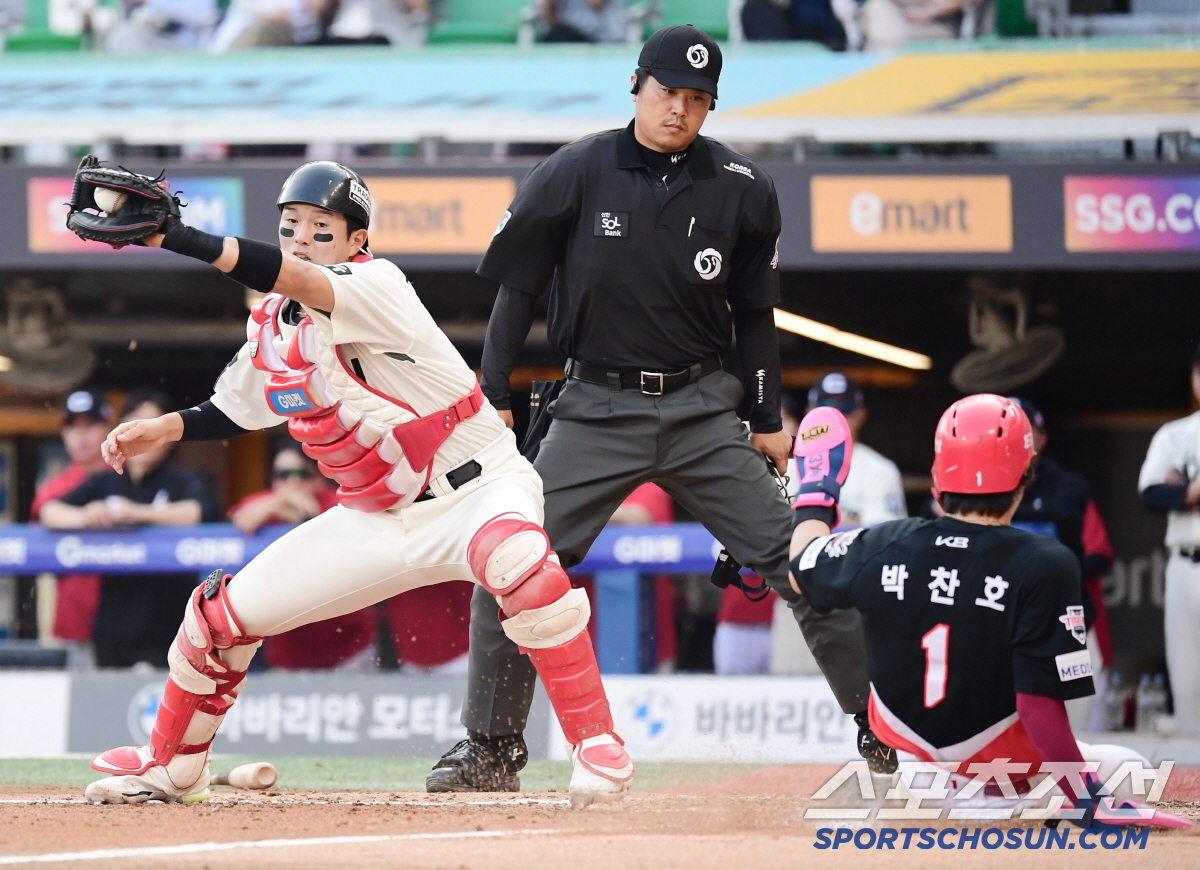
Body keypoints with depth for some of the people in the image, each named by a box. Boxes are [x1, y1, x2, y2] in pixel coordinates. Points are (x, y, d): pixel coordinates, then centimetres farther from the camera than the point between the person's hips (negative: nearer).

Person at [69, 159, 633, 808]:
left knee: (514, 560, -41)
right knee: (225, 611, 2)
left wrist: (173, 235, -49)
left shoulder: (376, 286, -20)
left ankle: (597, 745, -30)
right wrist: (163, 430, -2)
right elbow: (234, 410, 19)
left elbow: (300, 280, -39)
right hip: (377, 519, 7)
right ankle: (171, 767, 27)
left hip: (476, 489, -7)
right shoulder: (269, 325, 3)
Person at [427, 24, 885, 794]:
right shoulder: (573, 175, -5)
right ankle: (493, 749, 3)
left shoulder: (741, 189, -1)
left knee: (796, 561, -5)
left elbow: (755, 311, 10)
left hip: (702, 410, 1)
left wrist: (768, 417, 8)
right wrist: (492, 396, -2)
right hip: (596, 409, -1)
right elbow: (517, 288, 3)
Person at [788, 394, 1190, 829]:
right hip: (994, 751, -5)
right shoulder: (1045, 567, -28)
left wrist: (813, 503, 25)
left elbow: (801, 574, 4)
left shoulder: (883, 547, -18)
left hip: (900, 730, 5)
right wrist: (1090, 804, -23)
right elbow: (1040, 706, -31)